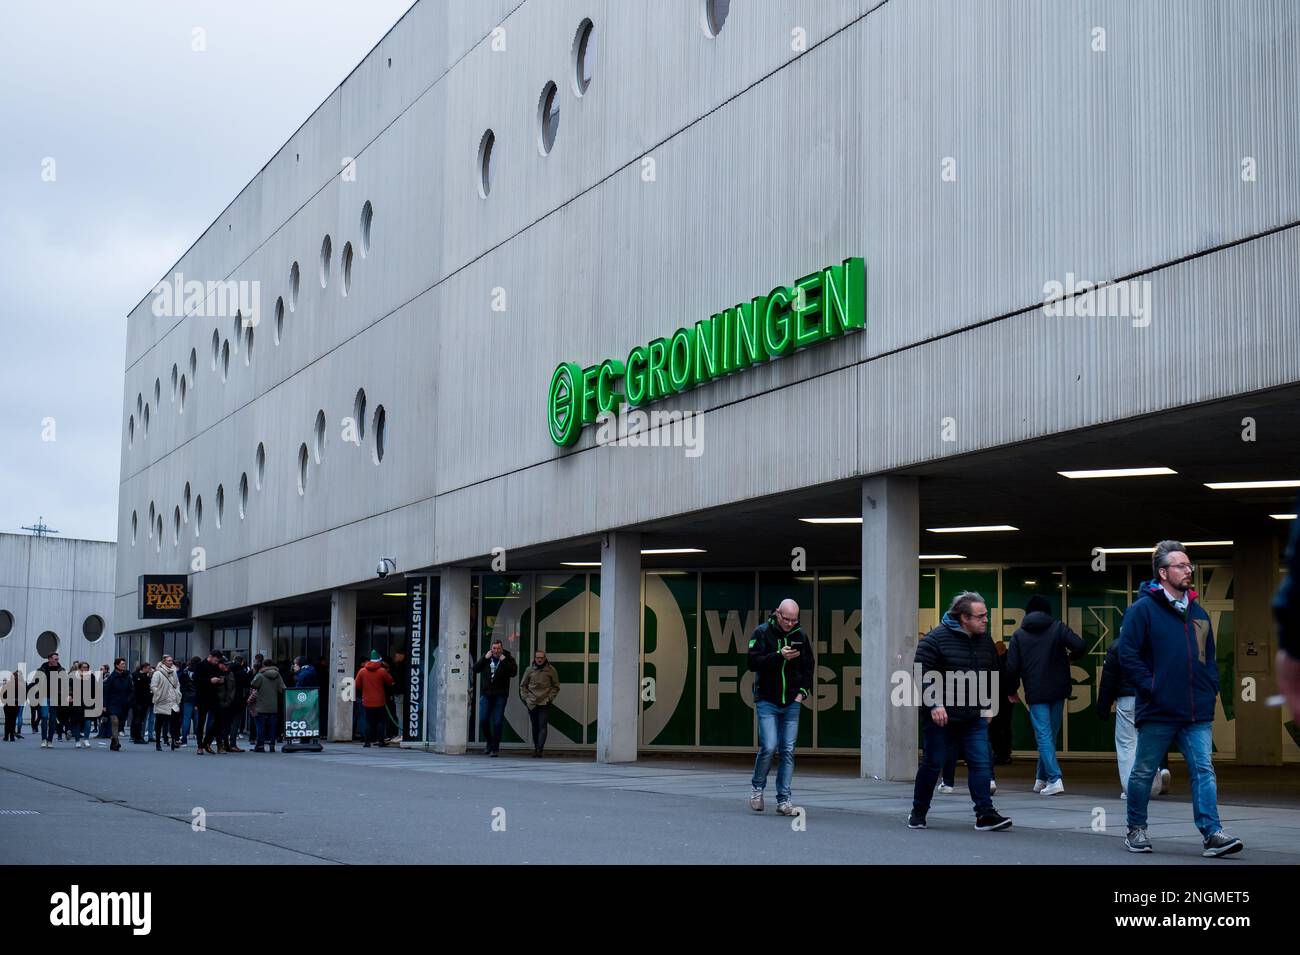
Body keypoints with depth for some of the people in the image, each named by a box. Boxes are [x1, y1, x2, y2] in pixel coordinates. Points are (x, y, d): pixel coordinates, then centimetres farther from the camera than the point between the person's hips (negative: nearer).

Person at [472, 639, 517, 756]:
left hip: (500, 695, -2)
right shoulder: (486, 657, 9)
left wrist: (504, 661, -16)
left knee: (497, 722, -3)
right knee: (483, 720, -2)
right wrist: (485, 658, -8)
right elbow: (475, 669, 0)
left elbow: (513, 672, -13)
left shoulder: (508, 659, 1)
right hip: (486, 694, 2)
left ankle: (495, 748, 3)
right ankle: (488, 741, 23)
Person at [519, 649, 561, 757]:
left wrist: (550, 698, -3)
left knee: (542, 727, -12)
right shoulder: (529, 670, 7)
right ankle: (536, 748, 18)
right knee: (535, 727, 9)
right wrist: (526, 698, 4)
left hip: (544, 704, -3)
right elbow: (522, 685, 14)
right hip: (532, 704, 3)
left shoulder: (551, 670, 2)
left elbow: (556, 687, 8)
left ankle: (539, 749, -18)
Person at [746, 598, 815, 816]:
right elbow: (752, 662, -12)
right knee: (769, 747, -12)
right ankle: (757, 787, 12)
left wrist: (803, 690, 5)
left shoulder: (800, 635, 7)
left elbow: (809, 665, 17)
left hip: (791, 703, 3)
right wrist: (779, 656, -22)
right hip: (767, 701, -3)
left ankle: (784, 799, 6)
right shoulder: (762, 633, -4)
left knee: (788, 750, 1)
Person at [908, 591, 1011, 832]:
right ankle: (918, 813, 20)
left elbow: (993, 675, 22)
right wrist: (934, 704, -23)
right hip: (941, 718, -5)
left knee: (981, 763, -6)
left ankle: (985, 814, -6)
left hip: (974, 718, 5)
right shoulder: (936, 639, -11)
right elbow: (922, 675, -14)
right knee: (932, 765, 5)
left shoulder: (985, 641, 10)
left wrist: (988, 705, 18)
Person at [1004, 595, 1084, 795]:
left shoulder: (1019, 634, 3)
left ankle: (1054, 779, -17)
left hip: (1035, 693, -2)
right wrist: (1069, 657, 11)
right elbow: (1079, 645, -12)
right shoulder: (1057, 627, 2)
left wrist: (1011, 690, 13)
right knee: (1051, 734, 13)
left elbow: (1012, 667, -2)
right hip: (1058, 690, 2)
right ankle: (1041, 779, 20)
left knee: (1043, 735, -4)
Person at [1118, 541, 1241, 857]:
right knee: (1143, 772, 6)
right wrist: (1149, 688, -13)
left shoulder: (1198, 612, 14)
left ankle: (1212, 834, -9)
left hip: (1198, 713, 5)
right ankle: (1136, 830, 20)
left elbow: (1209, 656, 21)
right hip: (1157, 712, -5)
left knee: (1204, 771, -5)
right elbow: (1128, 654, -10)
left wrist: (1211, 690, 9)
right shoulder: (1143, 609, -5)